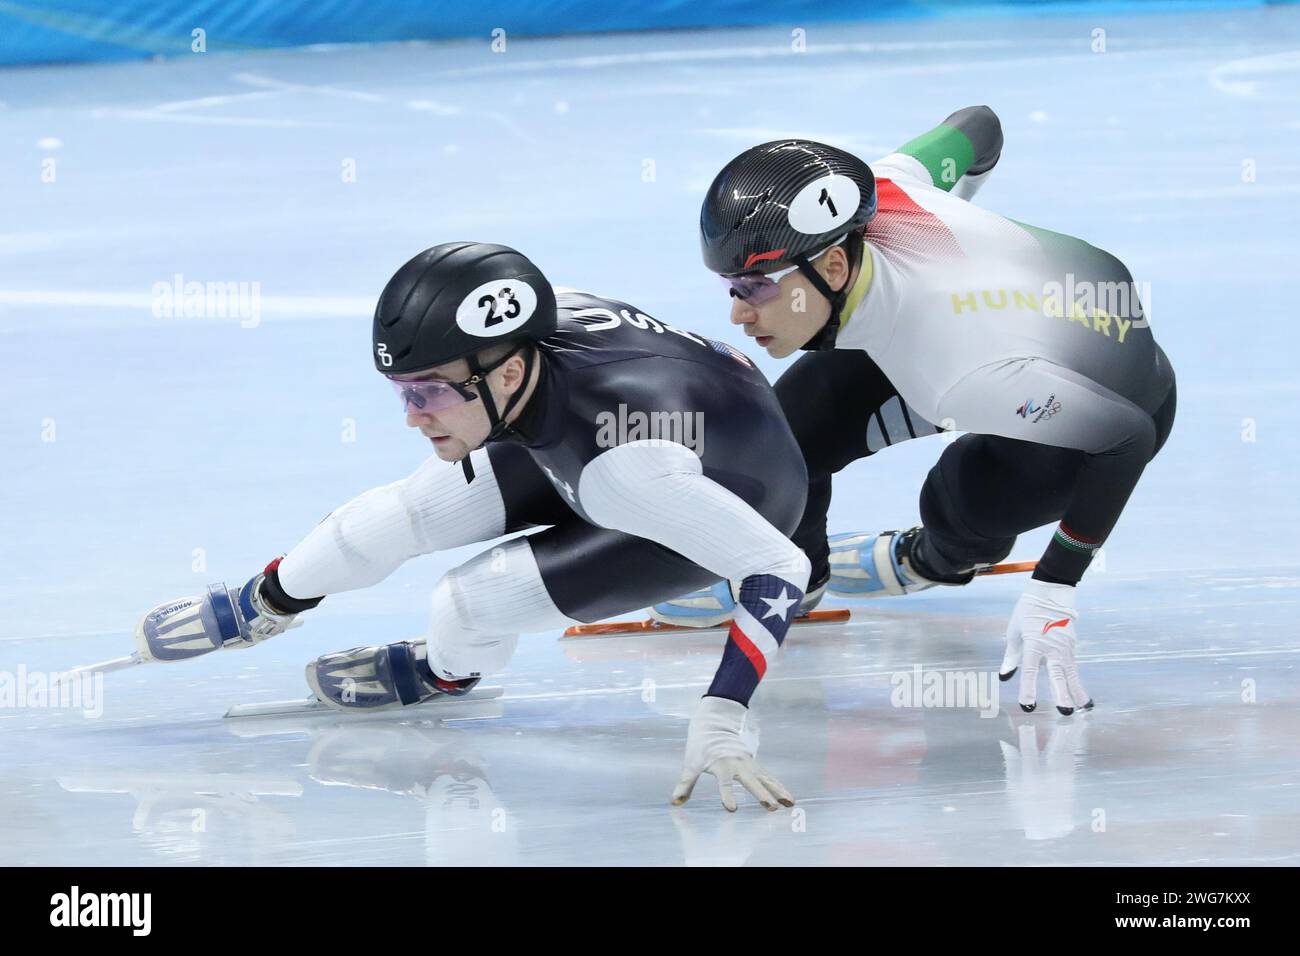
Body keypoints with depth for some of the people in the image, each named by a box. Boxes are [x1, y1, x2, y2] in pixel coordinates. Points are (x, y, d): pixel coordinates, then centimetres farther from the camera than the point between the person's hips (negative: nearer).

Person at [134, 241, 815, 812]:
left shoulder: (626, 463, -44)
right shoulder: (517, 336, -26)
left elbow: (781, 566, -41)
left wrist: (721, 720, -44)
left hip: (732, 502, -6)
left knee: (472, 602, -18)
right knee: (410, 511, 2)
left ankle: (446, 672, 18)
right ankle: (261, 605, 30)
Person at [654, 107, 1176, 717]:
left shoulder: (968, 367, -46)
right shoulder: (879, 193, -30)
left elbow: (1127, 436, -40)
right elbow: (977, 128, -10)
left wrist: (1052, 593, -35)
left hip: (1119, 397, -5)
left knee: (969, 493, -27)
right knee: (797, 423, -5)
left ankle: (943, 561, 13)